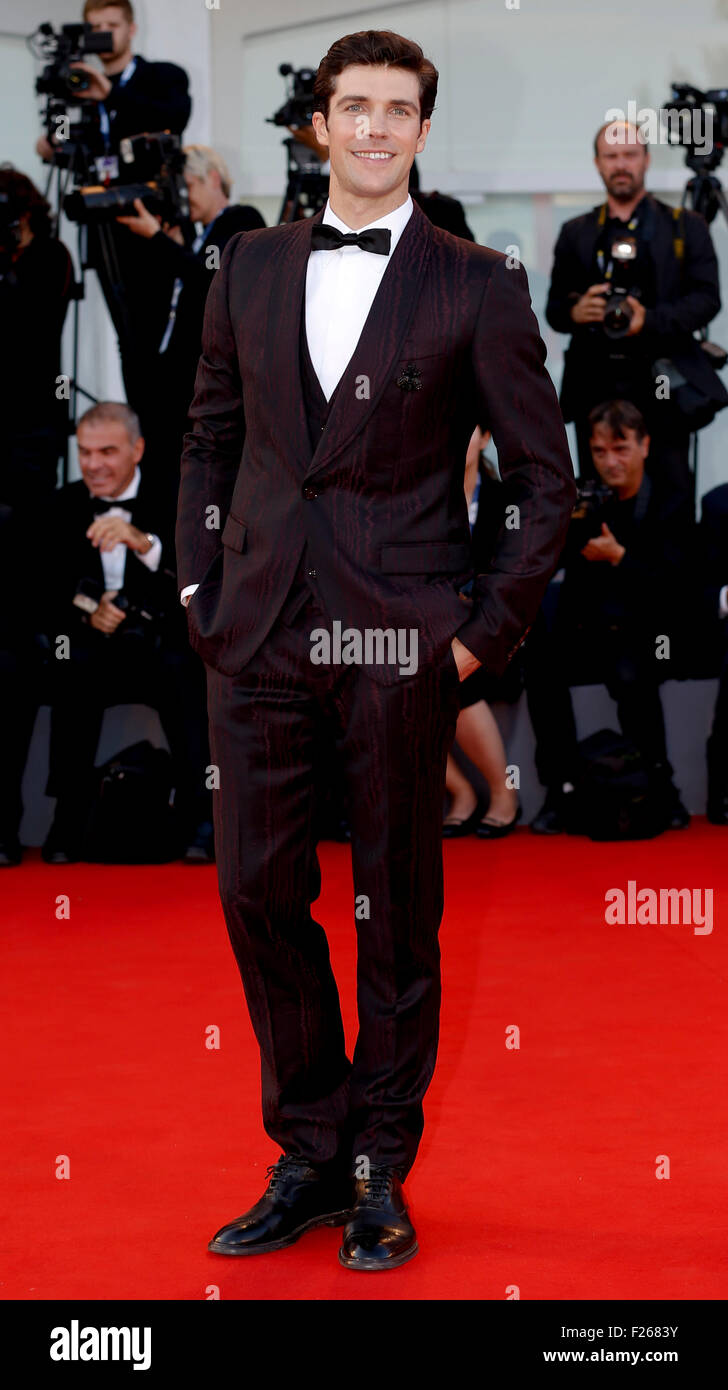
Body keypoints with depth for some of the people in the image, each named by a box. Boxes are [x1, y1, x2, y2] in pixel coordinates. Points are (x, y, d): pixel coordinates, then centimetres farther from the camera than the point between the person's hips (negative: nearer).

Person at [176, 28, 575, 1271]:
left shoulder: (475, 288, 0)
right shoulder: (252, 268, 11)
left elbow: (545, 480, 2)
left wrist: (487, 633, -4)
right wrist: (199, 582, 9)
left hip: (398, 640, -3)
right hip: (259, 631, 3)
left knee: (398, 909, 5)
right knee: (258, 891, 4)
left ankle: (380, 1173, 17)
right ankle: (309, 1155, 19)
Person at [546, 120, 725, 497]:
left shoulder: (686, 227, 10)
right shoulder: (576, 233, 17)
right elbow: (554, 309, 15)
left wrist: (650, 320, -16)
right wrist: (575, 312, -10)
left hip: (661, 386, -2)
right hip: (595, 386, 2)